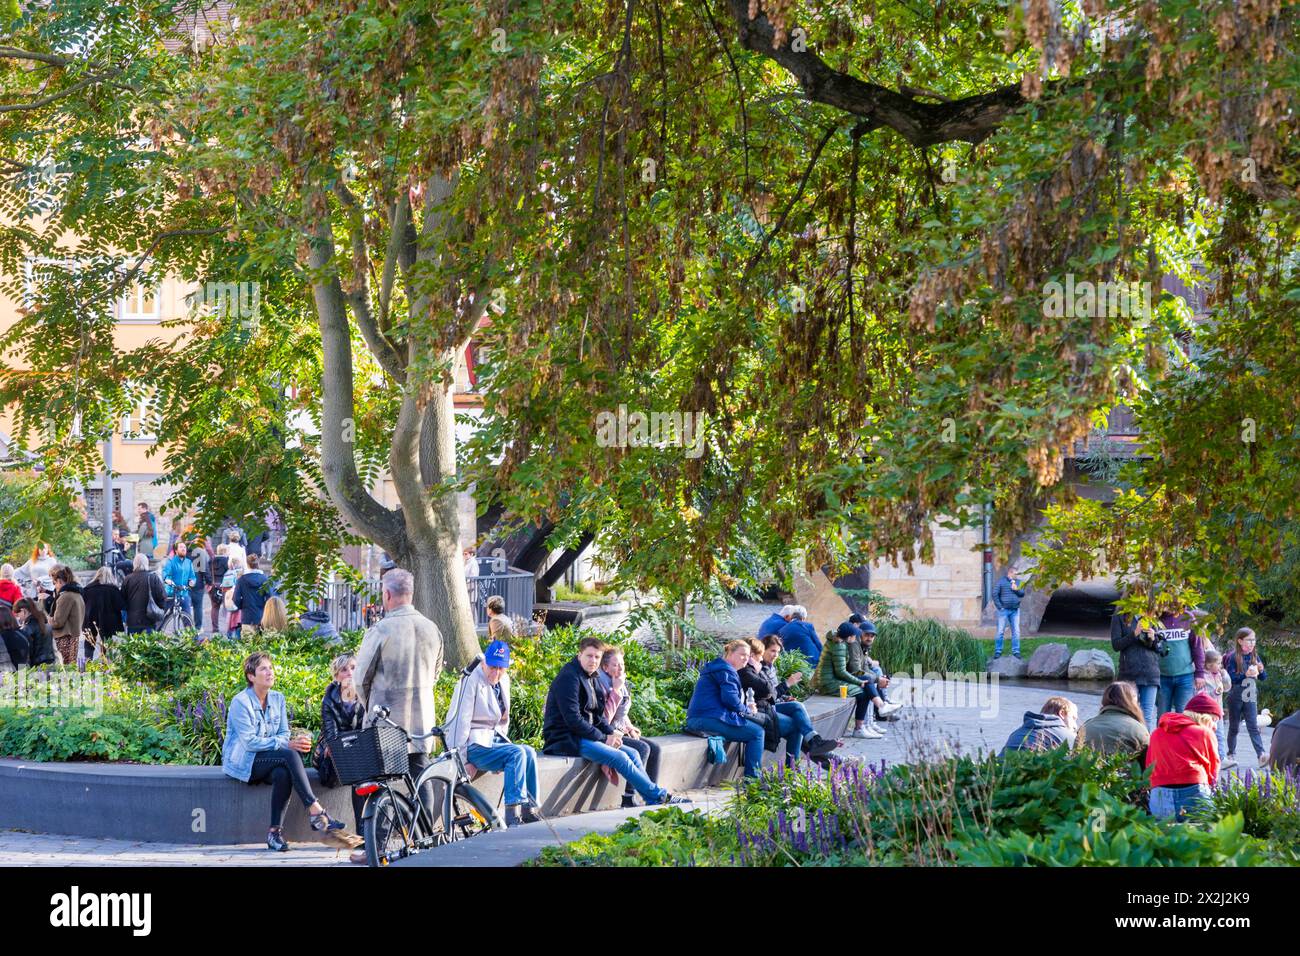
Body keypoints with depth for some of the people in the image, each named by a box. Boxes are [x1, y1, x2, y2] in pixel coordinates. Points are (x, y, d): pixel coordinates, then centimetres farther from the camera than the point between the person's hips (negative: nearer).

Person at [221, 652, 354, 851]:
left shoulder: (277, 698, 9)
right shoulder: (241, 702, -13)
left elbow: (284, 734, 9)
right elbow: (249, 742, -19)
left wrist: (292, 743, -17)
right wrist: (286, 745, -25)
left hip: (265, 761, 6)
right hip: (242, 762, -6)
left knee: (283, 773, -32)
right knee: (290, 755, -29)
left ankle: (274, 831, -29)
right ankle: (316, 812, -34)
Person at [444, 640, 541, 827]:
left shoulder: (503, 680, 11)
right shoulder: (471, 681, -15)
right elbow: (460, 720, -17)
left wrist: (502, 740, 10)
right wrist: (462, 759, -18)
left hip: (492, 739, 8)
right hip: (473, 745, -8)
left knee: (529, 752, -16)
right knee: (517, 753, -26)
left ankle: (528, 810, -12)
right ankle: (513, 813, -31)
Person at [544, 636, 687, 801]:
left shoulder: (591, 680, 16)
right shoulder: (569, 678, -14)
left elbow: (597, 716, 19)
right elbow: (573, 719, -21)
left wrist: (611, 733, -2)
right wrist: (604, 738, -15)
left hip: (584, 736, 10)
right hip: (565, 739, -10)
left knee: (632, 754, 1)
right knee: (619, 757, -19)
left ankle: (652, 801, 0)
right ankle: (659, 796, -12)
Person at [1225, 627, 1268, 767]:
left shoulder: (1255, 657, 6)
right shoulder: (1233, 657, -9)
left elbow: (1263, 677, 11)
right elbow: (1230, 677, -15)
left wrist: (1261, 670, -11)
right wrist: (1246, 674, -25)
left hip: (1250, 697, 3)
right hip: (1236, 696, -3)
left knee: (1253, 726, -6)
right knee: (1234, 727, 9)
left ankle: (1261, 755, -16)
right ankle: (1231, 754, 22)